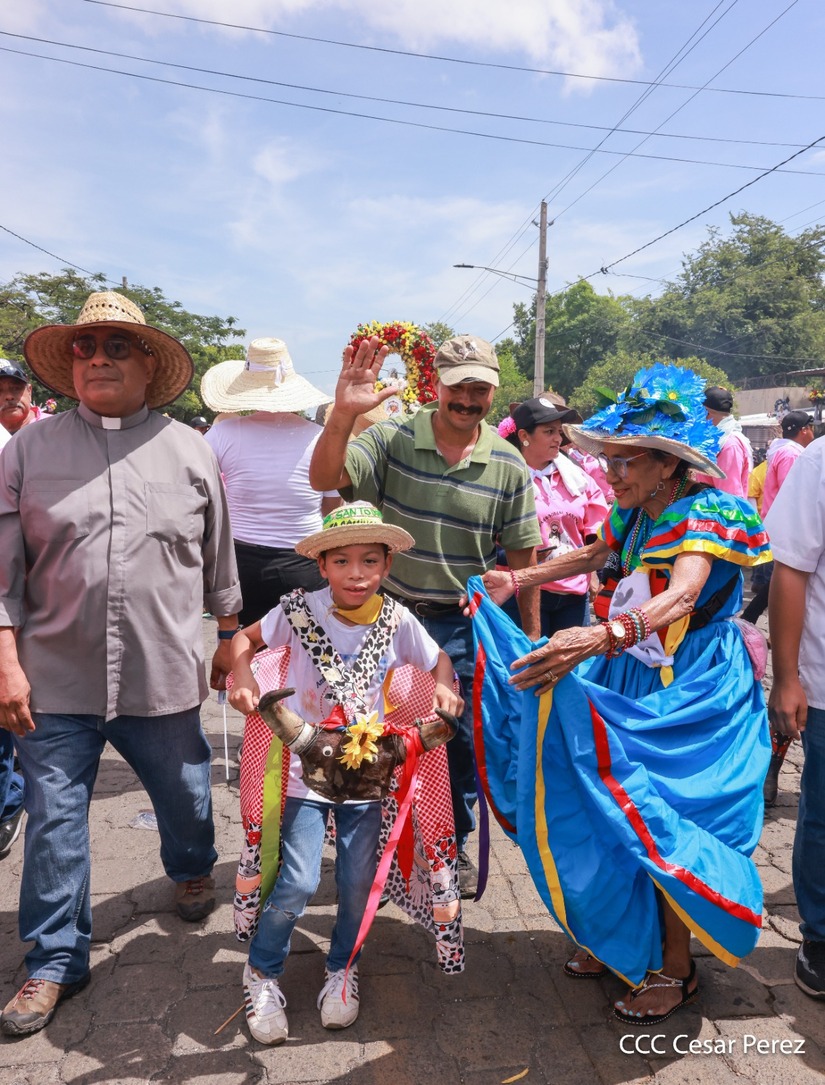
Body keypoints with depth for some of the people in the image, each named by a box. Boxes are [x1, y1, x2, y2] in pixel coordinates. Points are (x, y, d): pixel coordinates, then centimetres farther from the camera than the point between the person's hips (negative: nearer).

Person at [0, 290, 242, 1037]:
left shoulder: (190, 451, 4)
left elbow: (219, 558, 9)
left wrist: (231, 640, 12)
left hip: (165, 676, 1)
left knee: (185, 795, 17)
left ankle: (193, 870, 49)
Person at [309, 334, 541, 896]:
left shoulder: (509, 465, -3)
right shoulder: (392, 439, -8)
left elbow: (522, 556, 3)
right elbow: (325, 479, -23)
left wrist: (532, 637, 4)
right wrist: (343, 414, -40)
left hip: (466, 625, 1)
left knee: (464, 742, 11)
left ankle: (455, 844, 37)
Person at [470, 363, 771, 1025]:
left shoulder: (706, 512, -19)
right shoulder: (632, 515, 4)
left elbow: (682, 593, -38)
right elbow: (592, 555, 23)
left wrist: (602, 636, -55)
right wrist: (519, 580, 14)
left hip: (694, 690, -7)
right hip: (631, 677, 7)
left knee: (664, 817, -2)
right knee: (615, 808, 10)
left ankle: (676, 967, 20)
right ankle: (620, 933, 32)